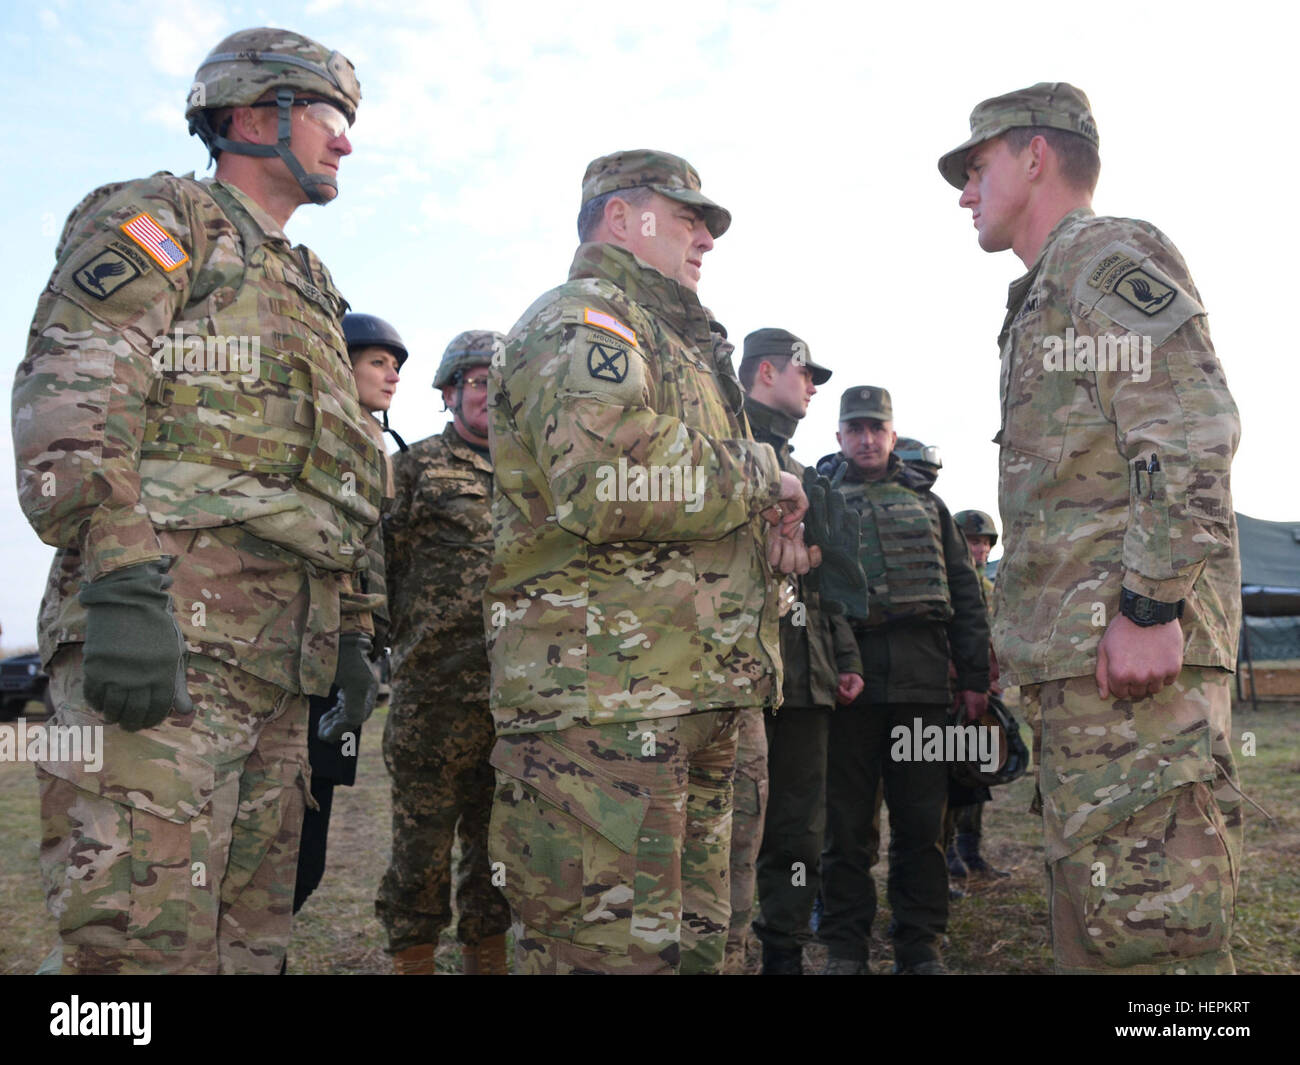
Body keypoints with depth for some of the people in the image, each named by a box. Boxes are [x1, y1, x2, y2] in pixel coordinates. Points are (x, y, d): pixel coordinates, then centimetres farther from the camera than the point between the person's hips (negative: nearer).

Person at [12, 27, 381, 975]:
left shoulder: (310, 290, 29)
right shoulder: (156, 218, 5)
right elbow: (72, 401, -12)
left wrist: (351, 629, 20)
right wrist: (120, 582, -23)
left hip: (283, 655, 8)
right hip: (169, 633, -8)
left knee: (251, 936, 11)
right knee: (144, 934, -9)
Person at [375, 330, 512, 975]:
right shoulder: (416, 467, 3)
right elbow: (379, 564, -1)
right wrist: (397, 643, -7)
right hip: (437, 694, -4)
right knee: (423, 844, 3)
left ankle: (487, 958, 26)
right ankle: (412, 959, 18)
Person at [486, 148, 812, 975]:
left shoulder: (675, 341, 27)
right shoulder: (580, 322, -6)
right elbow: (610, 483, -26)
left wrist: (769, 512, 7)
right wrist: (758, 478, -8)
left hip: (695, 704, 10)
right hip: (603, 699, -10)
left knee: (693, 943, 17)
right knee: (613, 949, -4)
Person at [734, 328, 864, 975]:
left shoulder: (798, 471, 27)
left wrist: (846, 656, 20)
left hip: (806, 674, 9)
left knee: (799, 825, 12)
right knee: (741, 817, -10)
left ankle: (785, 953, 23)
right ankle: (727, 955, 0)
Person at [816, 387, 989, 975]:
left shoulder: (925, 502, 18)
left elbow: (964, 592, 16)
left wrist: (974, 676, 8)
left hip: (922, 679, 2)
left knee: (922, 818, 7)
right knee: (846, 821, 4)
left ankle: (920, 946, 20)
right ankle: (845, 947, 17)